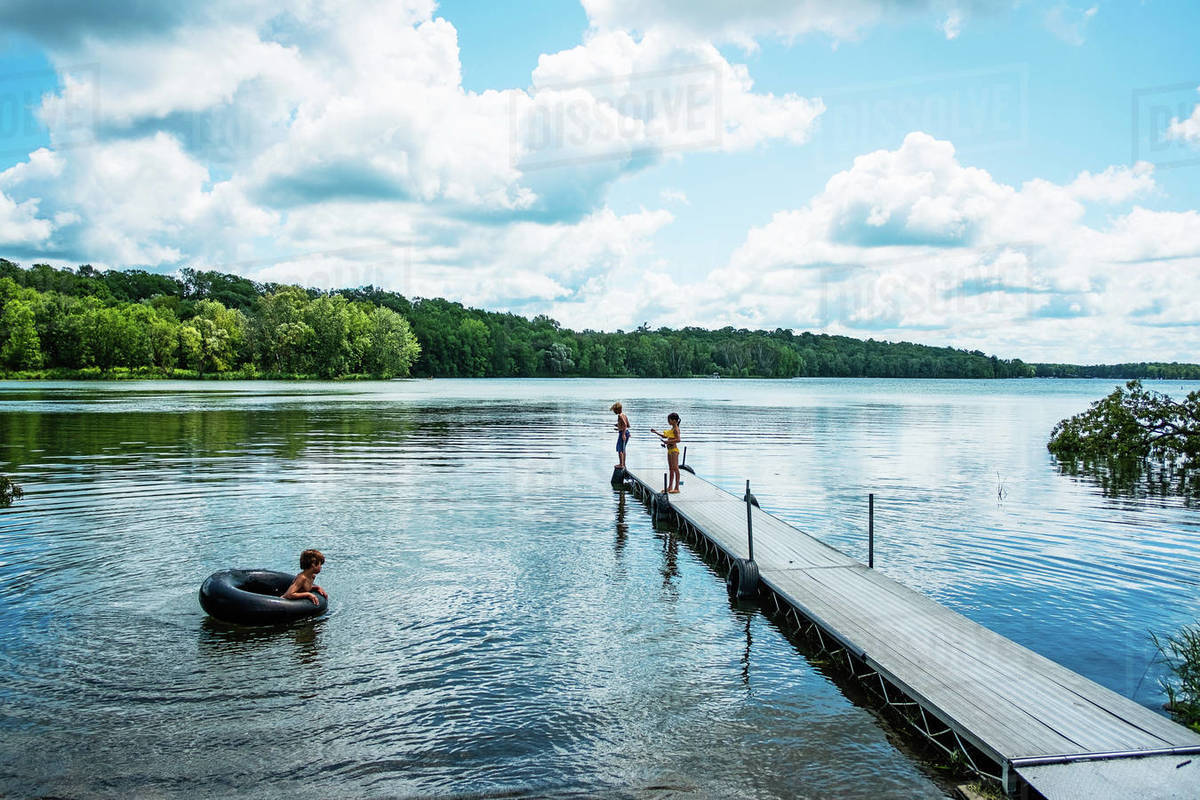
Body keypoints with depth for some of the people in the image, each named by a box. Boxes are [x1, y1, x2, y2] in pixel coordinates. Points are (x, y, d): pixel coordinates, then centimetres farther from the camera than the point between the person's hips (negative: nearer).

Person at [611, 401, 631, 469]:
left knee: (619, 449, -3)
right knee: (623, 449, 19)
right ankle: (623, 464, 26)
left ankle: (621, 464, -5)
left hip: (622, 432, -9)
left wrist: (623, 434, -29)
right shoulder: (624, 415, 14)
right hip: (627, 432, 9)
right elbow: (628, 425, 18)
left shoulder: (620, 415, -14)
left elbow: (625, 424, -25)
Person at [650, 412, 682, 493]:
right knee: (670, 469, 13)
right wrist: (656, 432, 24)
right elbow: (665, 436, 28)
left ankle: (676, 488, -6)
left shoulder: (676, 429, -13)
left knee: (675, 468, -8)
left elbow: (678, 439, -25)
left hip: (674, 450, -10)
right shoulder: (672, 429, 15)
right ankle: (670, 487, 18)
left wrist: (668, 442, -27)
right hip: (670, 450, 10)